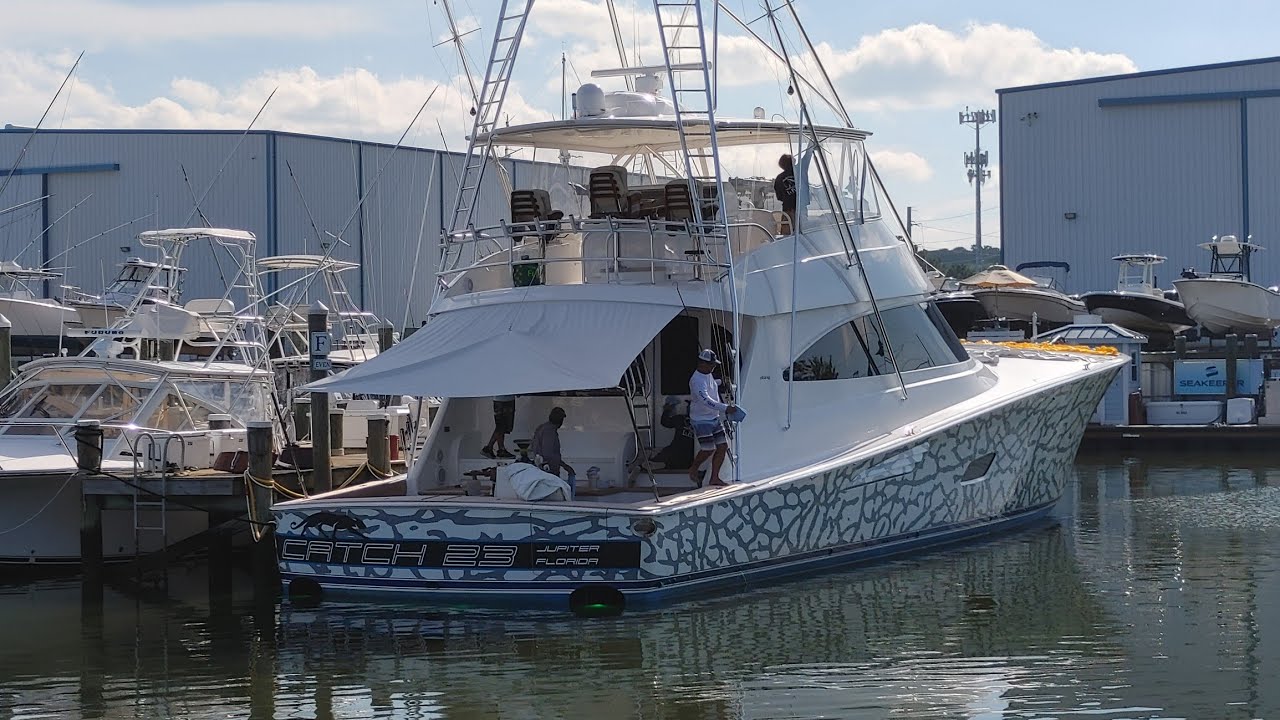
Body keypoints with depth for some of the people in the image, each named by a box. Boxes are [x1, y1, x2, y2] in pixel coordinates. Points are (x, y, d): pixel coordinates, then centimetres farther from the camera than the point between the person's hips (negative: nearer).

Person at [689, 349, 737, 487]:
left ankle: (714, 478, 9)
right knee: (708, 450, -3)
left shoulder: (709, 375, 6)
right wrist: (725, 408, -44)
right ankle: (693, 470, 24)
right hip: (701, 421, -9)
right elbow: (705, 400, -37)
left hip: (714, 418, 9)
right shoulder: (697, 380, -24)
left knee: (723, 446, 2)